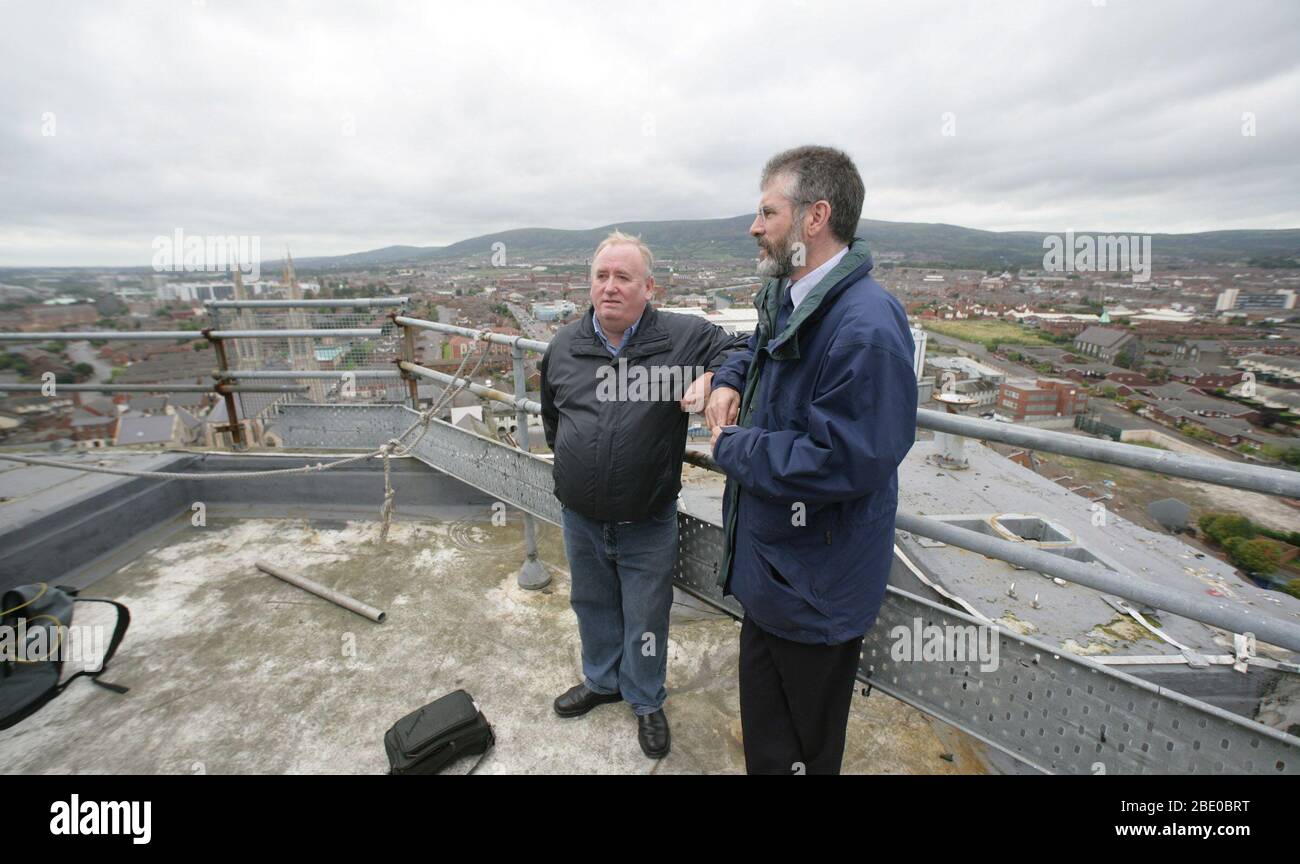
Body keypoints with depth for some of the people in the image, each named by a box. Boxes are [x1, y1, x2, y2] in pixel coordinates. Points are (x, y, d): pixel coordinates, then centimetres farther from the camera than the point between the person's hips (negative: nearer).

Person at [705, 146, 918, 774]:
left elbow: (841, 462, -32)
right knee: (762, 731, 29)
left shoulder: (866, 328, -27)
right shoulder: (787, 297, 5)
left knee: (802, 751, 18)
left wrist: (732, 448, -18)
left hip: (815, 591, -9)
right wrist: (728, 380, 4)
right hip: (769, 564, 9)